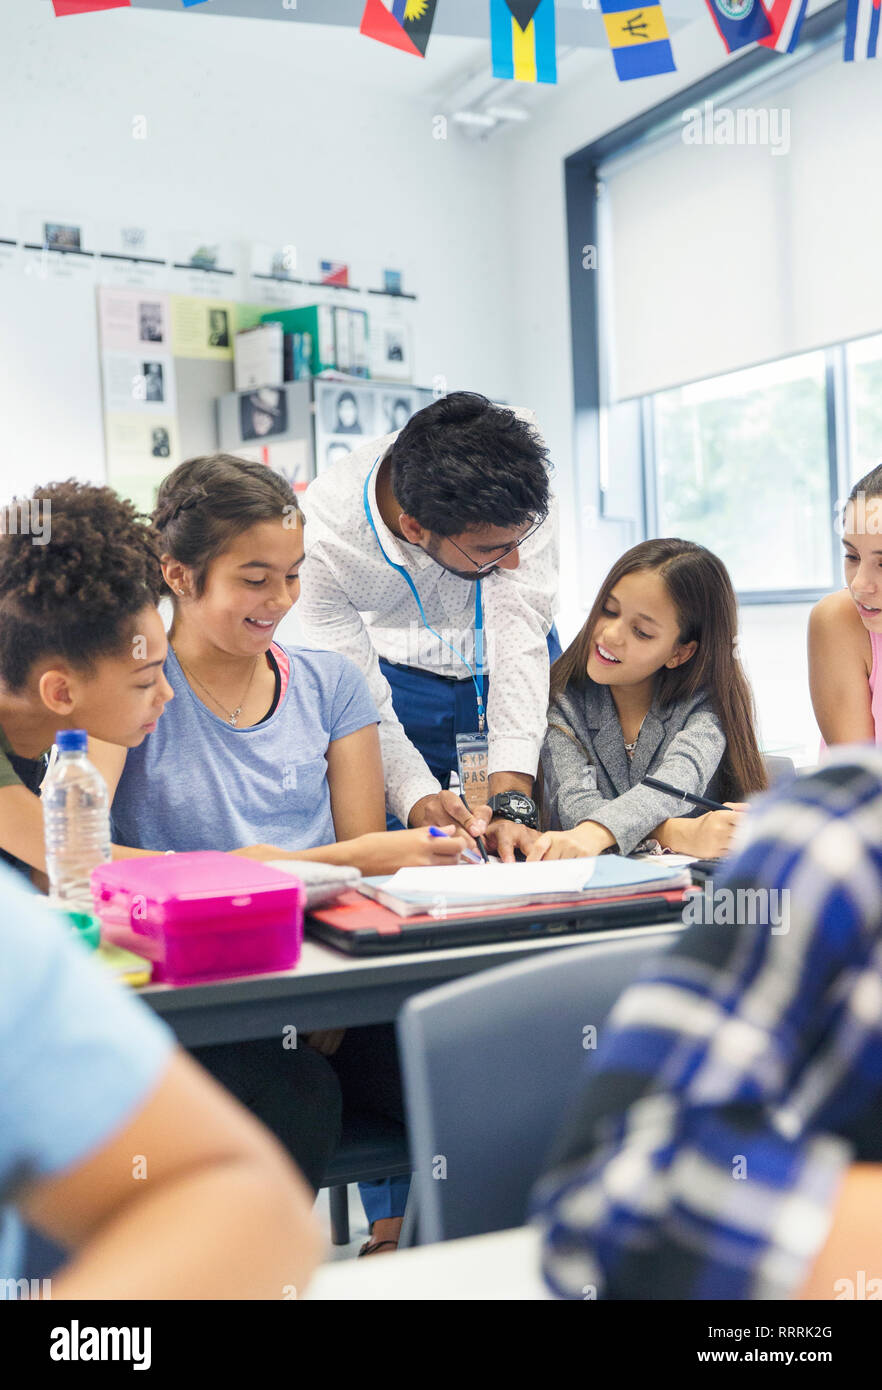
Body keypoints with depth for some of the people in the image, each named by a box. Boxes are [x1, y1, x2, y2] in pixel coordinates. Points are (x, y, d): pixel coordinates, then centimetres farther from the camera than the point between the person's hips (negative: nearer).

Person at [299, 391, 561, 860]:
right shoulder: (323, 539, -33)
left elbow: (521, 637, -31)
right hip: (401, 674, -1)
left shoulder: (518, 490, -33)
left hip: (509, 662, 1)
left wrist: (510, 802, -39)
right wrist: (418, 800, -42)